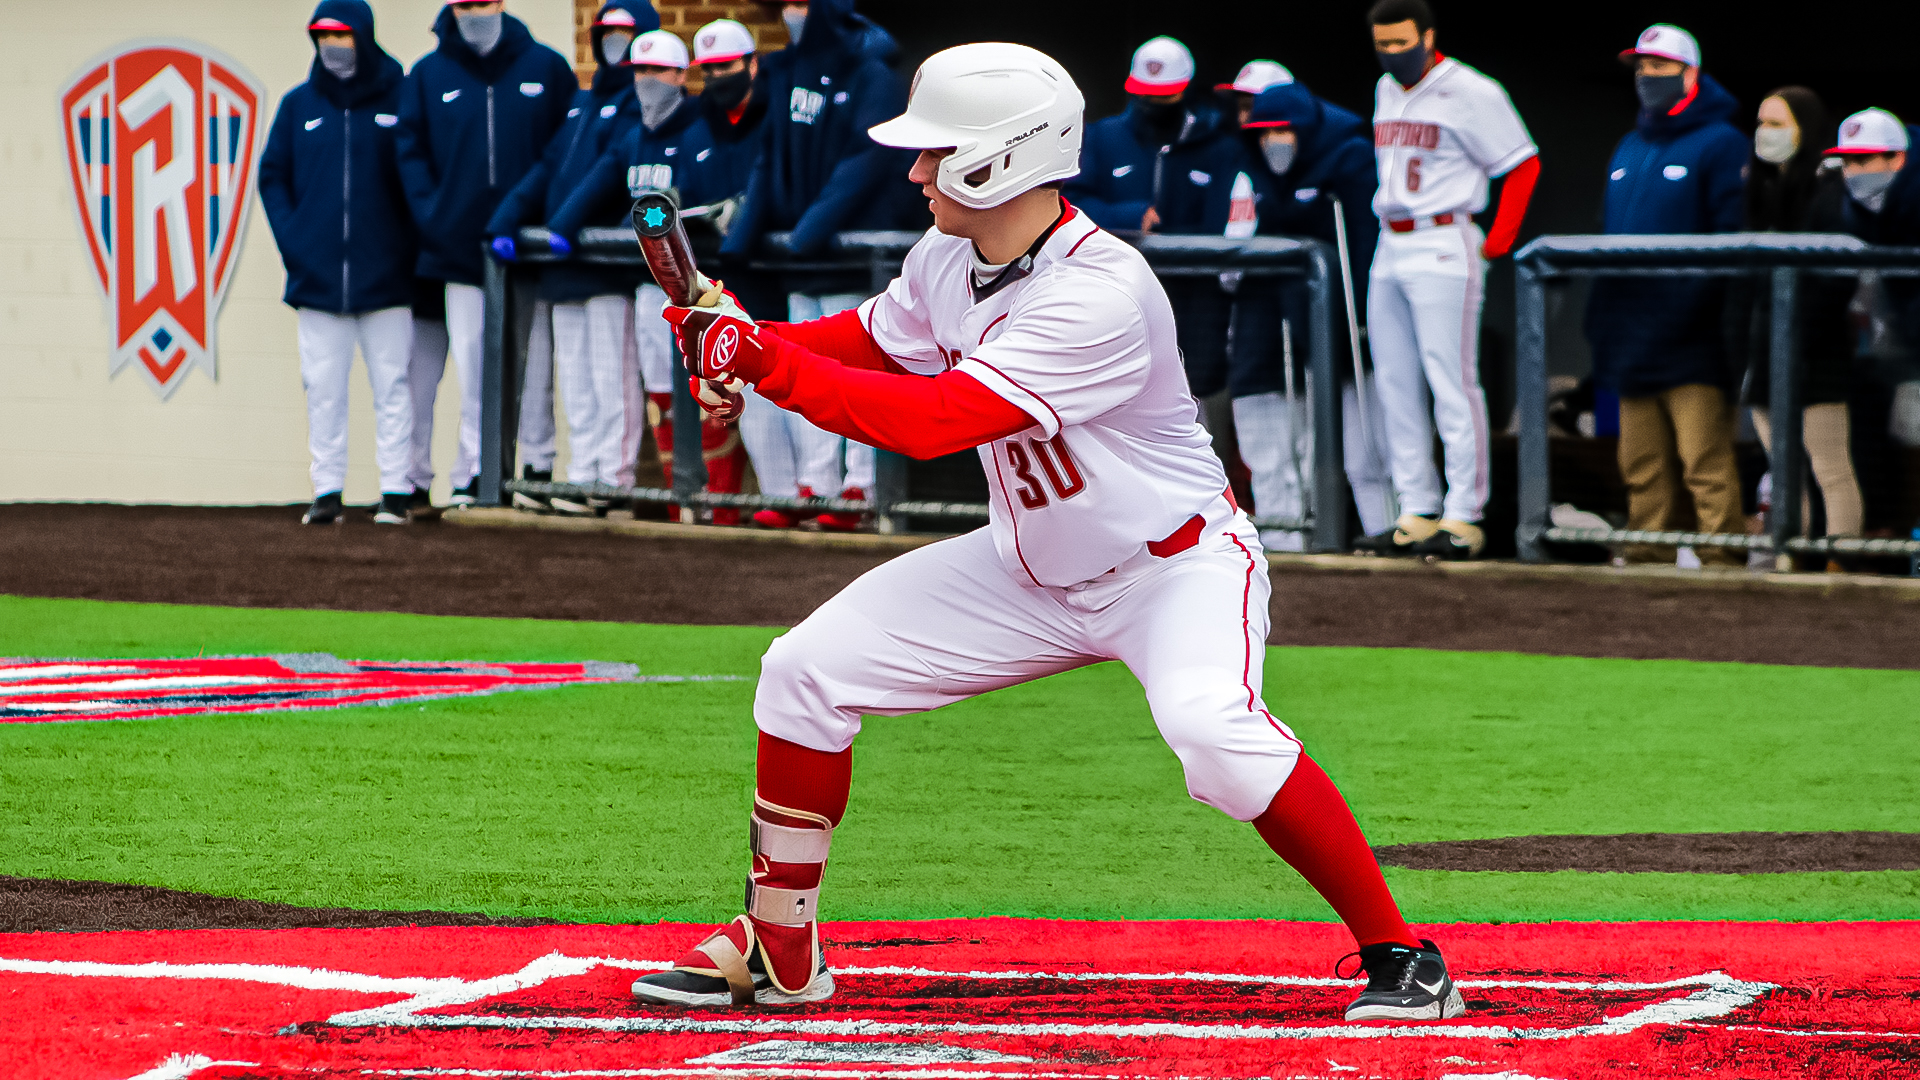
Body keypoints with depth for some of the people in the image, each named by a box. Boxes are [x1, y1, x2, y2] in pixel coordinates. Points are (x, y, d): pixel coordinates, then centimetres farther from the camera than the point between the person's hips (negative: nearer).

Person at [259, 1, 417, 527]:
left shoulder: (400, 99, 2)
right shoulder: (299, 105, 10)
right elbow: (272, 177, 13)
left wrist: (410, 244, -4)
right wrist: (291, 239, 0)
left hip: (385, 277, -2)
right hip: (318, 278, 2)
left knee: (390, 383, -2)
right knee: (323, 387, 1)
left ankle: (397, 489, 0)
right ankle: (327, 491, 3)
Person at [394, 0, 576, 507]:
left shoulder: (546, 67, 5)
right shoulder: (427, 76, 8)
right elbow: (410, 152, 7)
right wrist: (431, 216, -5)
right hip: (459, 247, 1)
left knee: (533, 363, -1)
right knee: (471, 361, 0)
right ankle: (473, 475, 3)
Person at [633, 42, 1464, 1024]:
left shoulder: (1100, 294, -32)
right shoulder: (948, 260, -6)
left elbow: (933, 421, -36)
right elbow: (867, 340, 13)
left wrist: (767, 363, -33)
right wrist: (741, 340, -6)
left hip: (1178, 566, -8)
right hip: (1031, 572, 8)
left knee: (1211, 726, -36)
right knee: (805, 673, -1)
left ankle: (1400, 958, -23)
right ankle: (775, 952, 14)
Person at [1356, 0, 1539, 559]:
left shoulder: (1470, 93, -9)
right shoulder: (1386, 92, 15)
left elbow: (1523, 165, -8)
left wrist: (1498, 240, -11)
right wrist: (1393, 231, 17)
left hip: (1442, 249, -8)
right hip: (1390, 249, 8)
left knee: (1451, 381, -10)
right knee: (1396, 385, 7)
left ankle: (1462, 517, -9)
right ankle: (1416, 514, 11)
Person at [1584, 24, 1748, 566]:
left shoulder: (1720, 145, -3)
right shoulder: (1628, 150, 20)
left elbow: (1736, 239, -9)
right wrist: (1600, 318, 17)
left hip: (1690, 338, -7)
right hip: (1633, 339, 7)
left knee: (1705, 458, -10)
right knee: (1641, 463, 7)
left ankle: (1721, 548, -9)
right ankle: (1647, 548, 10)